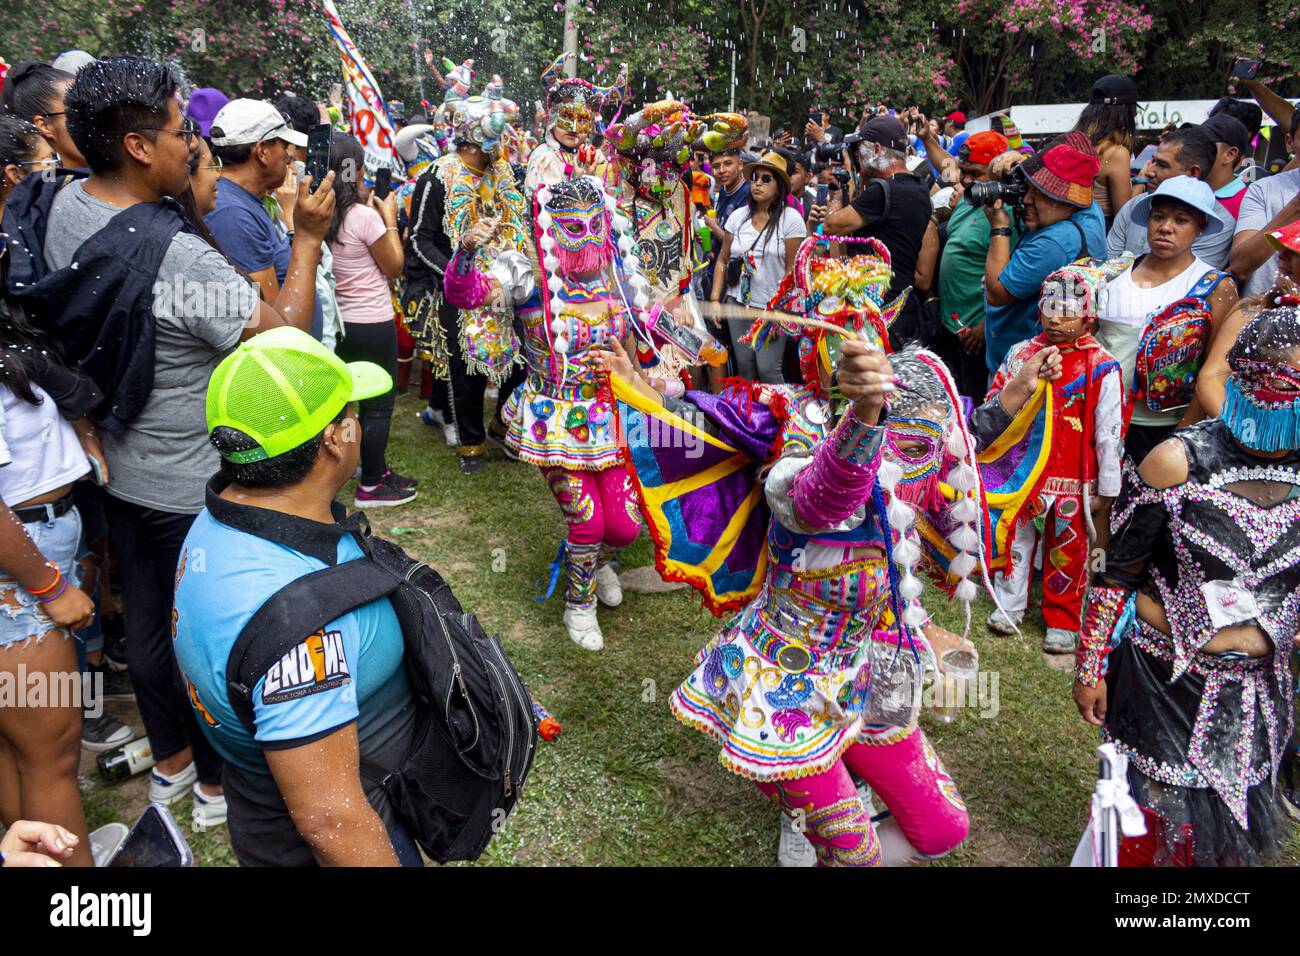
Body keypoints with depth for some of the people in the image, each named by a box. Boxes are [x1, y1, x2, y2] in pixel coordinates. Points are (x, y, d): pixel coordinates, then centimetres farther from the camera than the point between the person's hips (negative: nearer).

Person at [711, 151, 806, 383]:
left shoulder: (791, 219, -6)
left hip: (773, 309, -4)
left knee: (767, 369, -7)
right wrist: (715, 298, 2)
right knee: (744, 366, 8)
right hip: (738, 303, 4)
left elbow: (793, 269, -6)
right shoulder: (738, 216, 6)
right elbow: (723, 260, 10)